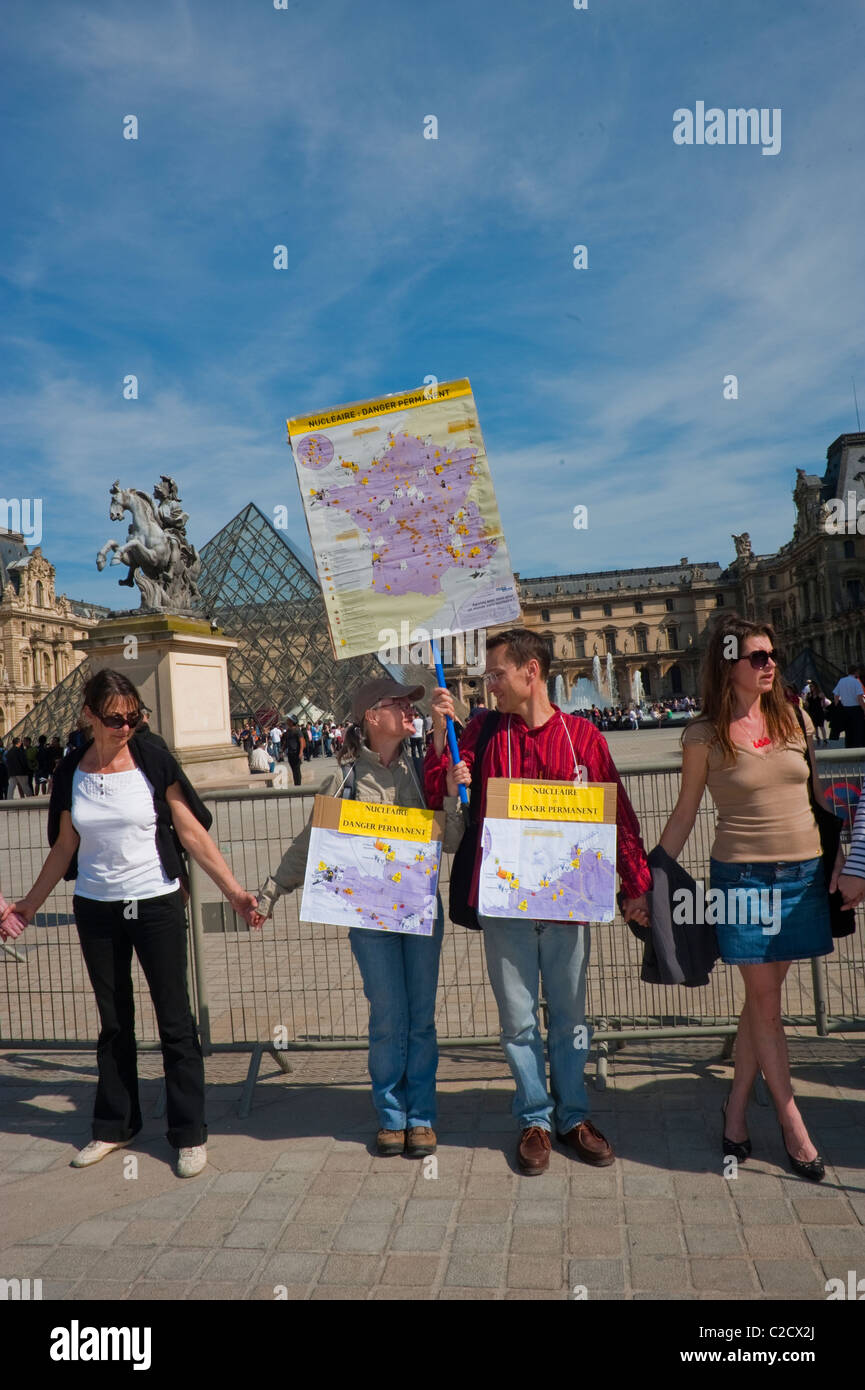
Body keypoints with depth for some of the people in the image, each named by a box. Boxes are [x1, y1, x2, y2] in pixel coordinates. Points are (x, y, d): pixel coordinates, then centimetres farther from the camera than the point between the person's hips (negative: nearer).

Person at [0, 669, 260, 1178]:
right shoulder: (71, 772, 0)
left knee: (175, 1020, 2)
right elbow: (65, 847, 10)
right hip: (96, 910, 3)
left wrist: (234, 890, -11)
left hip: (157, 905, -3)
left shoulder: (153, 760, -9)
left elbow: (193, 833, -6)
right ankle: (115, 1125, 32)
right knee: (114, 1021, 16)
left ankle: (190, 1133, 16)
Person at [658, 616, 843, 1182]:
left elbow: (819, 795, 14)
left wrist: (842, 857, 10)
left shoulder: (796, 720, 4)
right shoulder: (704, 735, -5)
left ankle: (737, 1107, 24)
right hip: (742, 875, -3)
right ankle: (793, 1124, 15)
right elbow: (685, 813, 2)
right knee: (764, 998, 2)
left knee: (764, 993, 10)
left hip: (804, 872, 3)